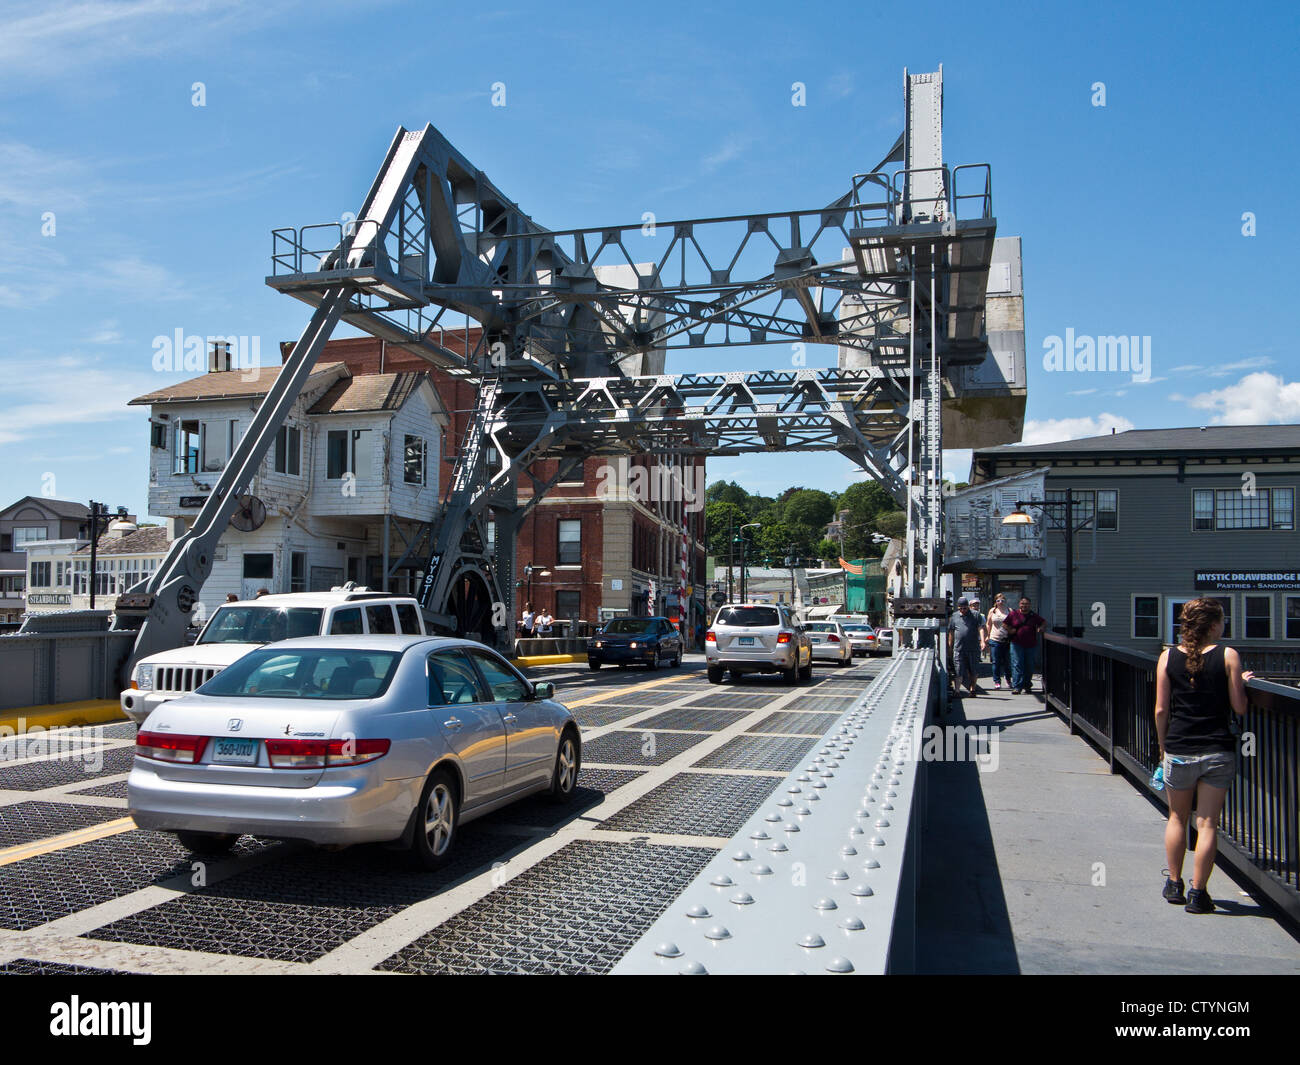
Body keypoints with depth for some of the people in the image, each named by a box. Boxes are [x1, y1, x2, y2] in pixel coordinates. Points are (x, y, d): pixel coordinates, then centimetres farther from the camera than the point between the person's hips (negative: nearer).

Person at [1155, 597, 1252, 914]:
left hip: (1178, 750, 1)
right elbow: (1239, 707, -4)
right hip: (1219, 751, -1)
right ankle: (1198, 894, 6)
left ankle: (1174, 885, 25)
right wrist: (1242, 682, 14)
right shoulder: (1228, 656, -6)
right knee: (1208, 822, 4)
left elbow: (1161, 710, -1)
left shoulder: (1168, 657, -2)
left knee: (1177, 818, 17)